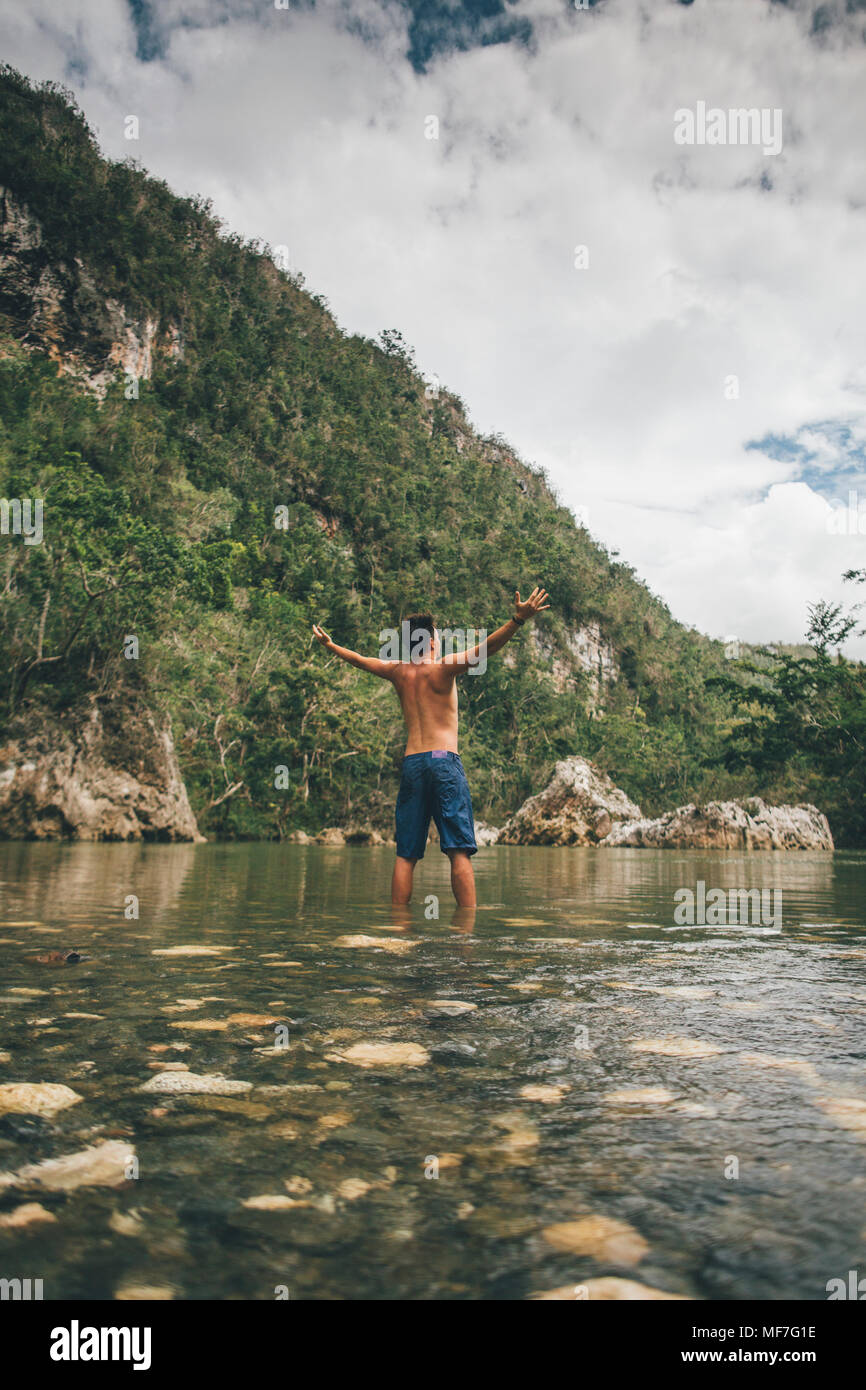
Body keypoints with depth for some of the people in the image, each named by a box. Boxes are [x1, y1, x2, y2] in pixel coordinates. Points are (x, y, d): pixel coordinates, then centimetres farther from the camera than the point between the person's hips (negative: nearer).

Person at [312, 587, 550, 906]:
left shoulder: (398, 672, 14)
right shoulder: (444, 668, 0)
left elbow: (358, 659, 30)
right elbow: (484, 649, -14)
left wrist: (329, 644, 47)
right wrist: (518, 619, -21)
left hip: (411, 762, 5)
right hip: (444, 760, -5)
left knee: (406, 855, 6)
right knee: (460, 850, -9)